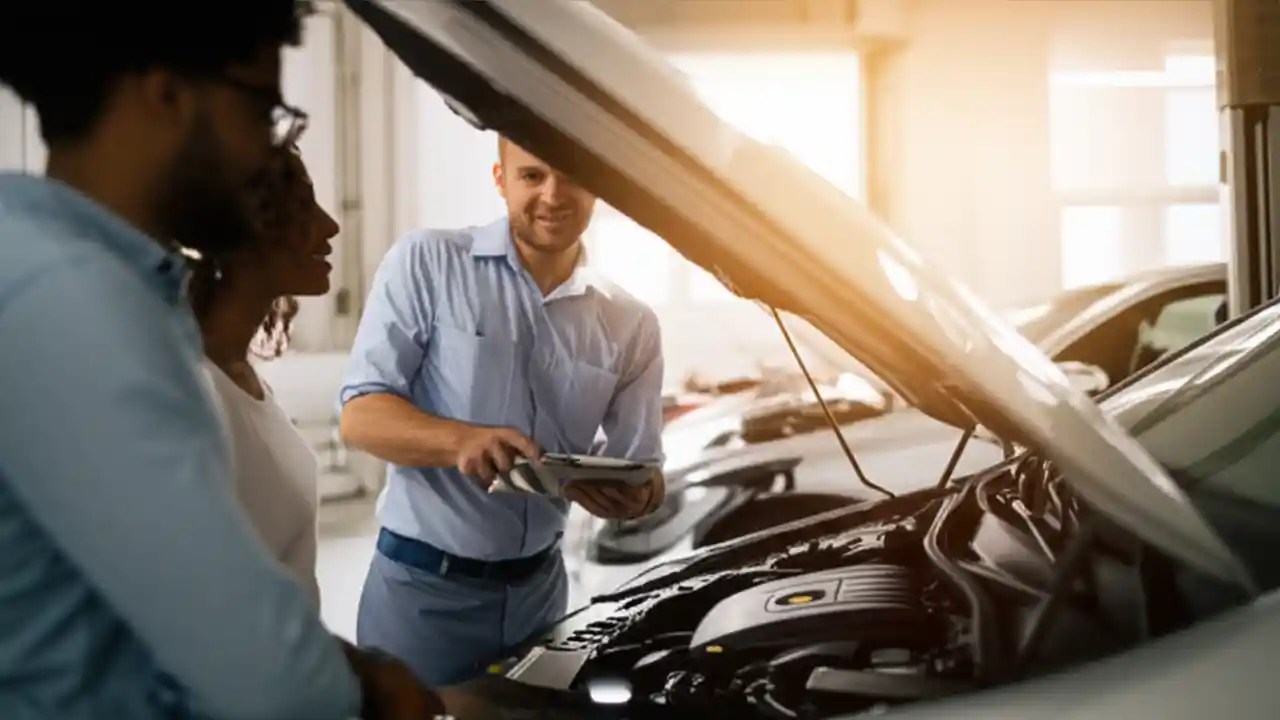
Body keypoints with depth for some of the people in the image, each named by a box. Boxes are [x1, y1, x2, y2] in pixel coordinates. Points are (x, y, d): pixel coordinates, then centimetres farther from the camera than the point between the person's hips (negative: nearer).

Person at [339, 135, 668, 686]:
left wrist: (638, 496, -22)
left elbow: (640, 470, 3)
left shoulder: (631, 325, 3)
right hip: (424, 586, -4)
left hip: (539, 585, 4)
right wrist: (460, 440, -31)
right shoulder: (427, 264, -8)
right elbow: (360, 414, -11)